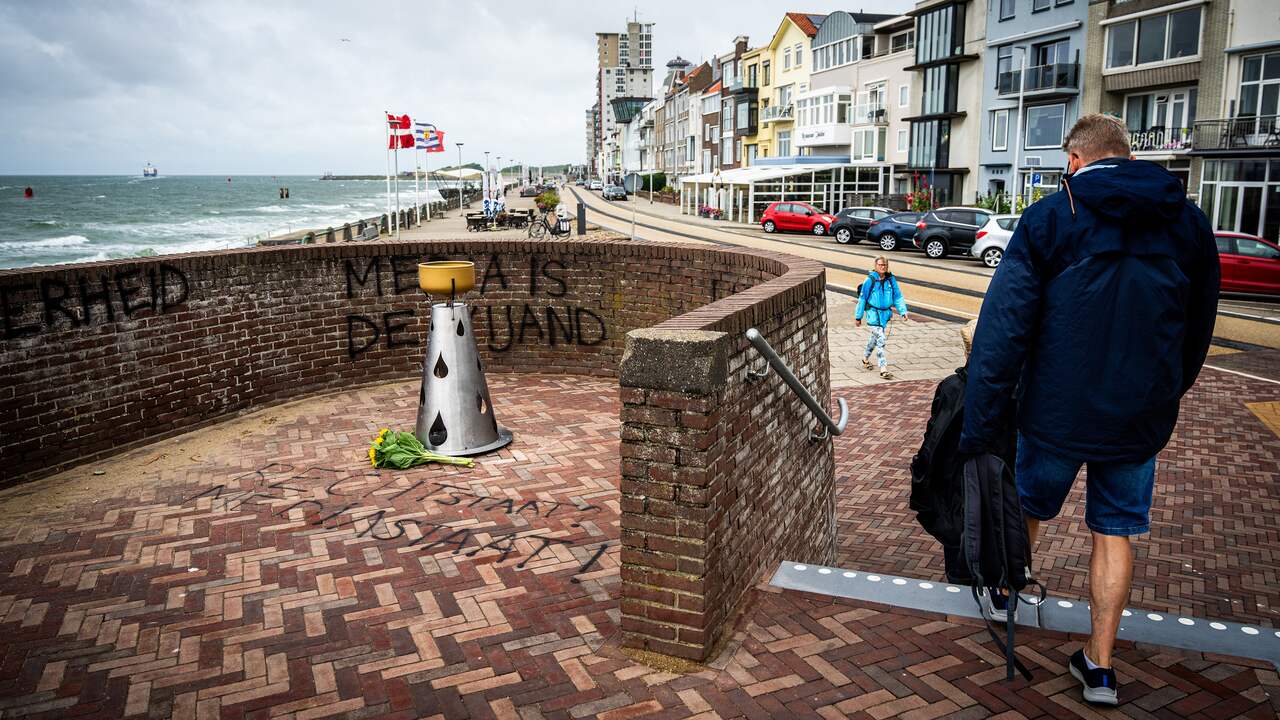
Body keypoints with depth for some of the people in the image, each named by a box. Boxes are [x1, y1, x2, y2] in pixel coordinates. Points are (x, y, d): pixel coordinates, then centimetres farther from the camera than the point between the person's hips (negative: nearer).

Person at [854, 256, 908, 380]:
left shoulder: (891, 279, 0)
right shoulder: (870, 280, -11)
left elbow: (898, 296, 6)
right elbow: (862, 299, -4)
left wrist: (903, 311, -6)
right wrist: (858, 317, 0)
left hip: (886, 313, 5)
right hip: (873, 313, -5)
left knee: (875, 337, 21)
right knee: (880, 339, -13)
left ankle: (866, 358, 44)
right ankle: (883, 369, -13)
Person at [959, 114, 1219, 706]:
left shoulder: (1048, 218, -10)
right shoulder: (1188, 220, 2)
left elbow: (1002, 332, -16)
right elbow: (1199, 328, 14)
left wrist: (977, 429, -14)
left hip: (1058, 411, -2)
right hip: (1142, 416, 3)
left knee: (1029, 503, 22)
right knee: (1115, 530, 15)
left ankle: (1004, 593, 45)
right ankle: (1099, 665, 21)